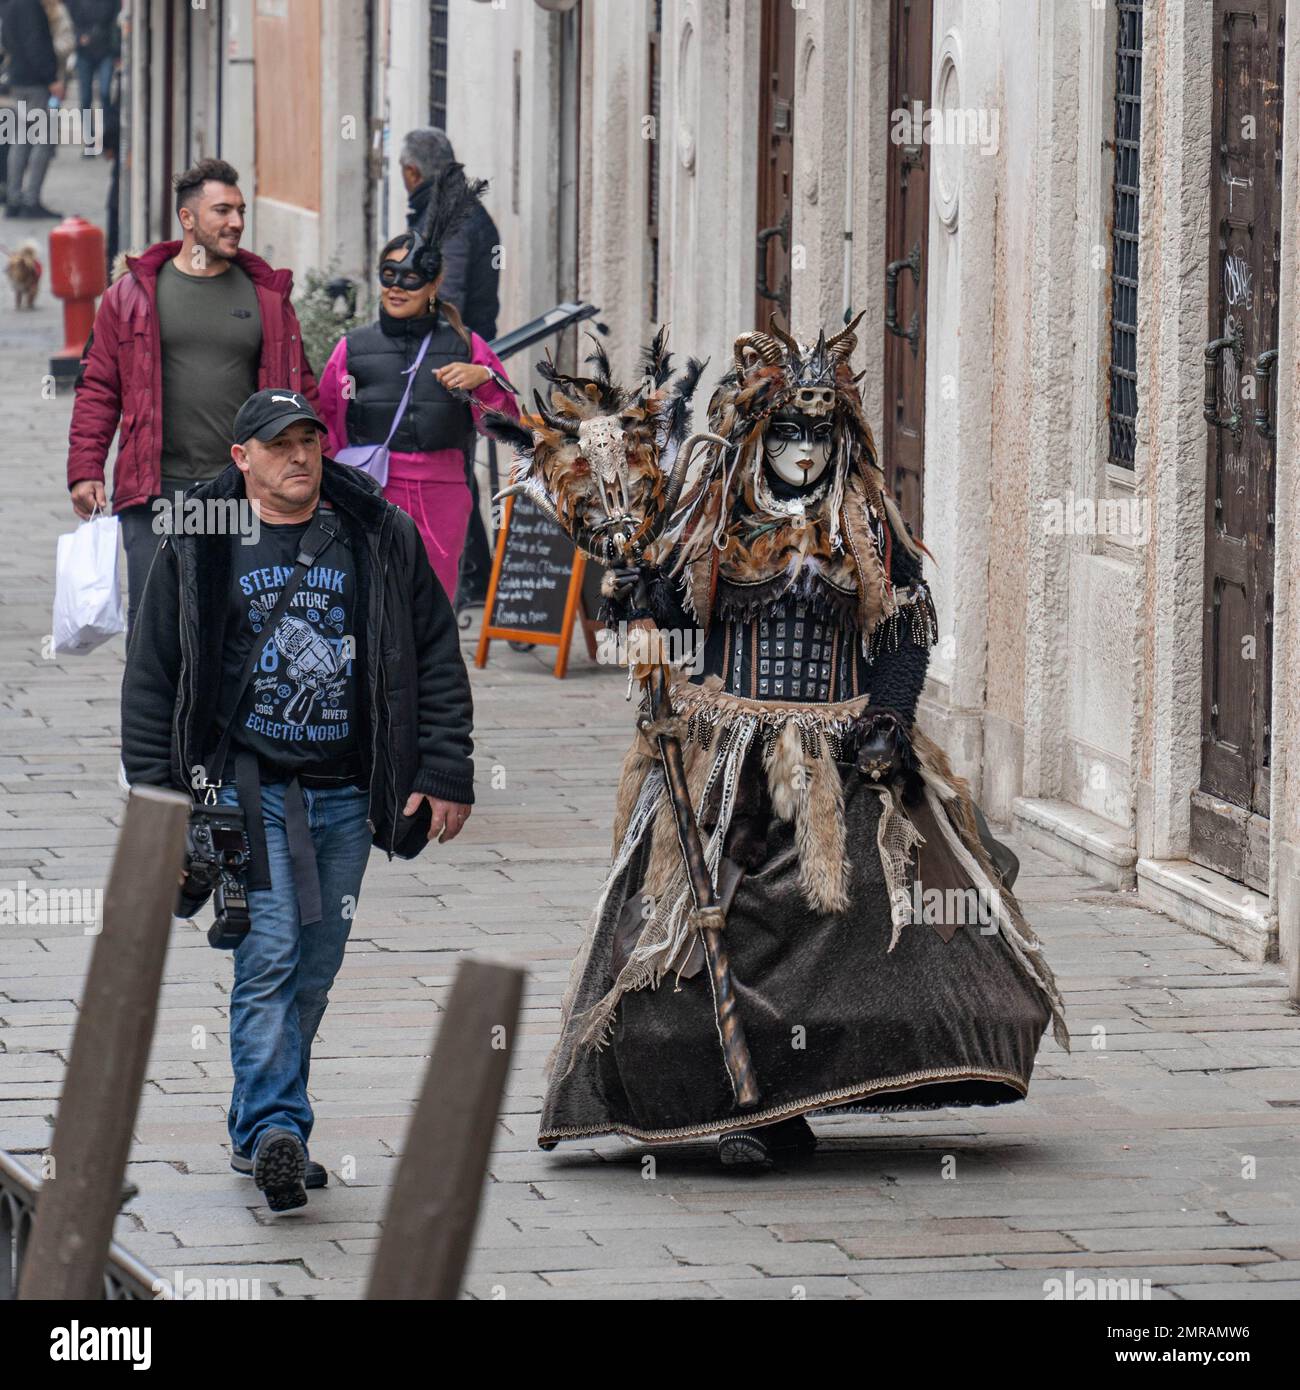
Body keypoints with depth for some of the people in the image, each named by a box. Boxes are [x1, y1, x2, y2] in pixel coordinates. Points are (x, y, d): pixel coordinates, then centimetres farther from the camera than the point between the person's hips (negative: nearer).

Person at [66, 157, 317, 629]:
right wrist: (85, 470, -4)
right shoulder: (133, 293, 5)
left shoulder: (267, 294, 10)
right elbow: (97, 389, 5)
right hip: (156, 492, -1)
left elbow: (300, 390, 11)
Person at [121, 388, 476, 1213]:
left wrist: (446, 777, 5)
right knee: (268, 954, -16)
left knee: (314, 970, 7)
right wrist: (155, 795, 0)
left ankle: (258, 1132, 18)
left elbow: (438, 658, 10)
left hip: (346, 794, 3)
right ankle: (275, 1129, -21)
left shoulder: (381, 538, 6)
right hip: (246, 783, -3)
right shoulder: (199, 549, 2)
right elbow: (153, 675, 6)